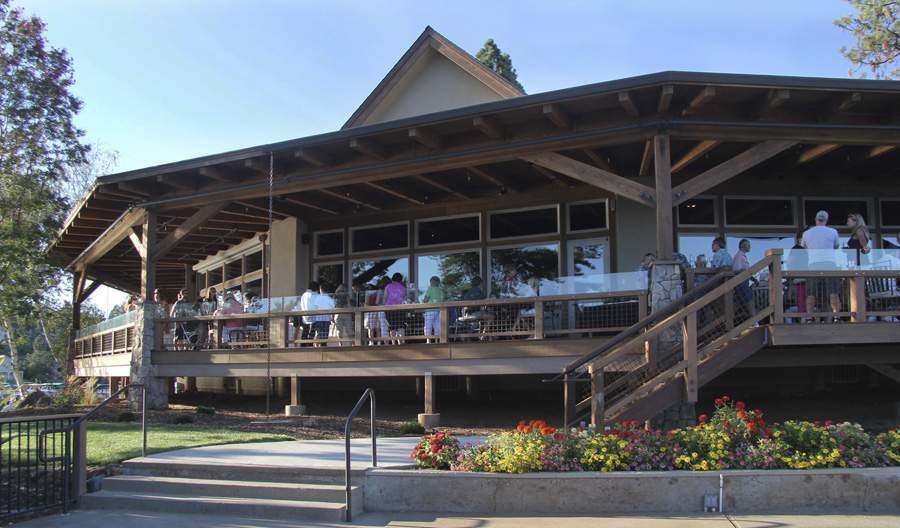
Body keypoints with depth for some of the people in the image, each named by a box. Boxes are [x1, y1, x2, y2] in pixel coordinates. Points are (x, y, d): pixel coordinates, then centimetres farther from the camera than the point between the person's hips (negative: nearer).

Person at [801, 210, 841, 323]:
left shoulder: (807, 233, 12)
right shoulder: (833, 231, 9)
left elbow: (804, 247, 29)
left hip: (813, 265, 1)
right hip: (830, 264, 0)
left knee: (811, 293, 0)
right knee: (834, 292, 1)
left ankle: (810, 318, -7)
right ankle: (836, 317, -4)